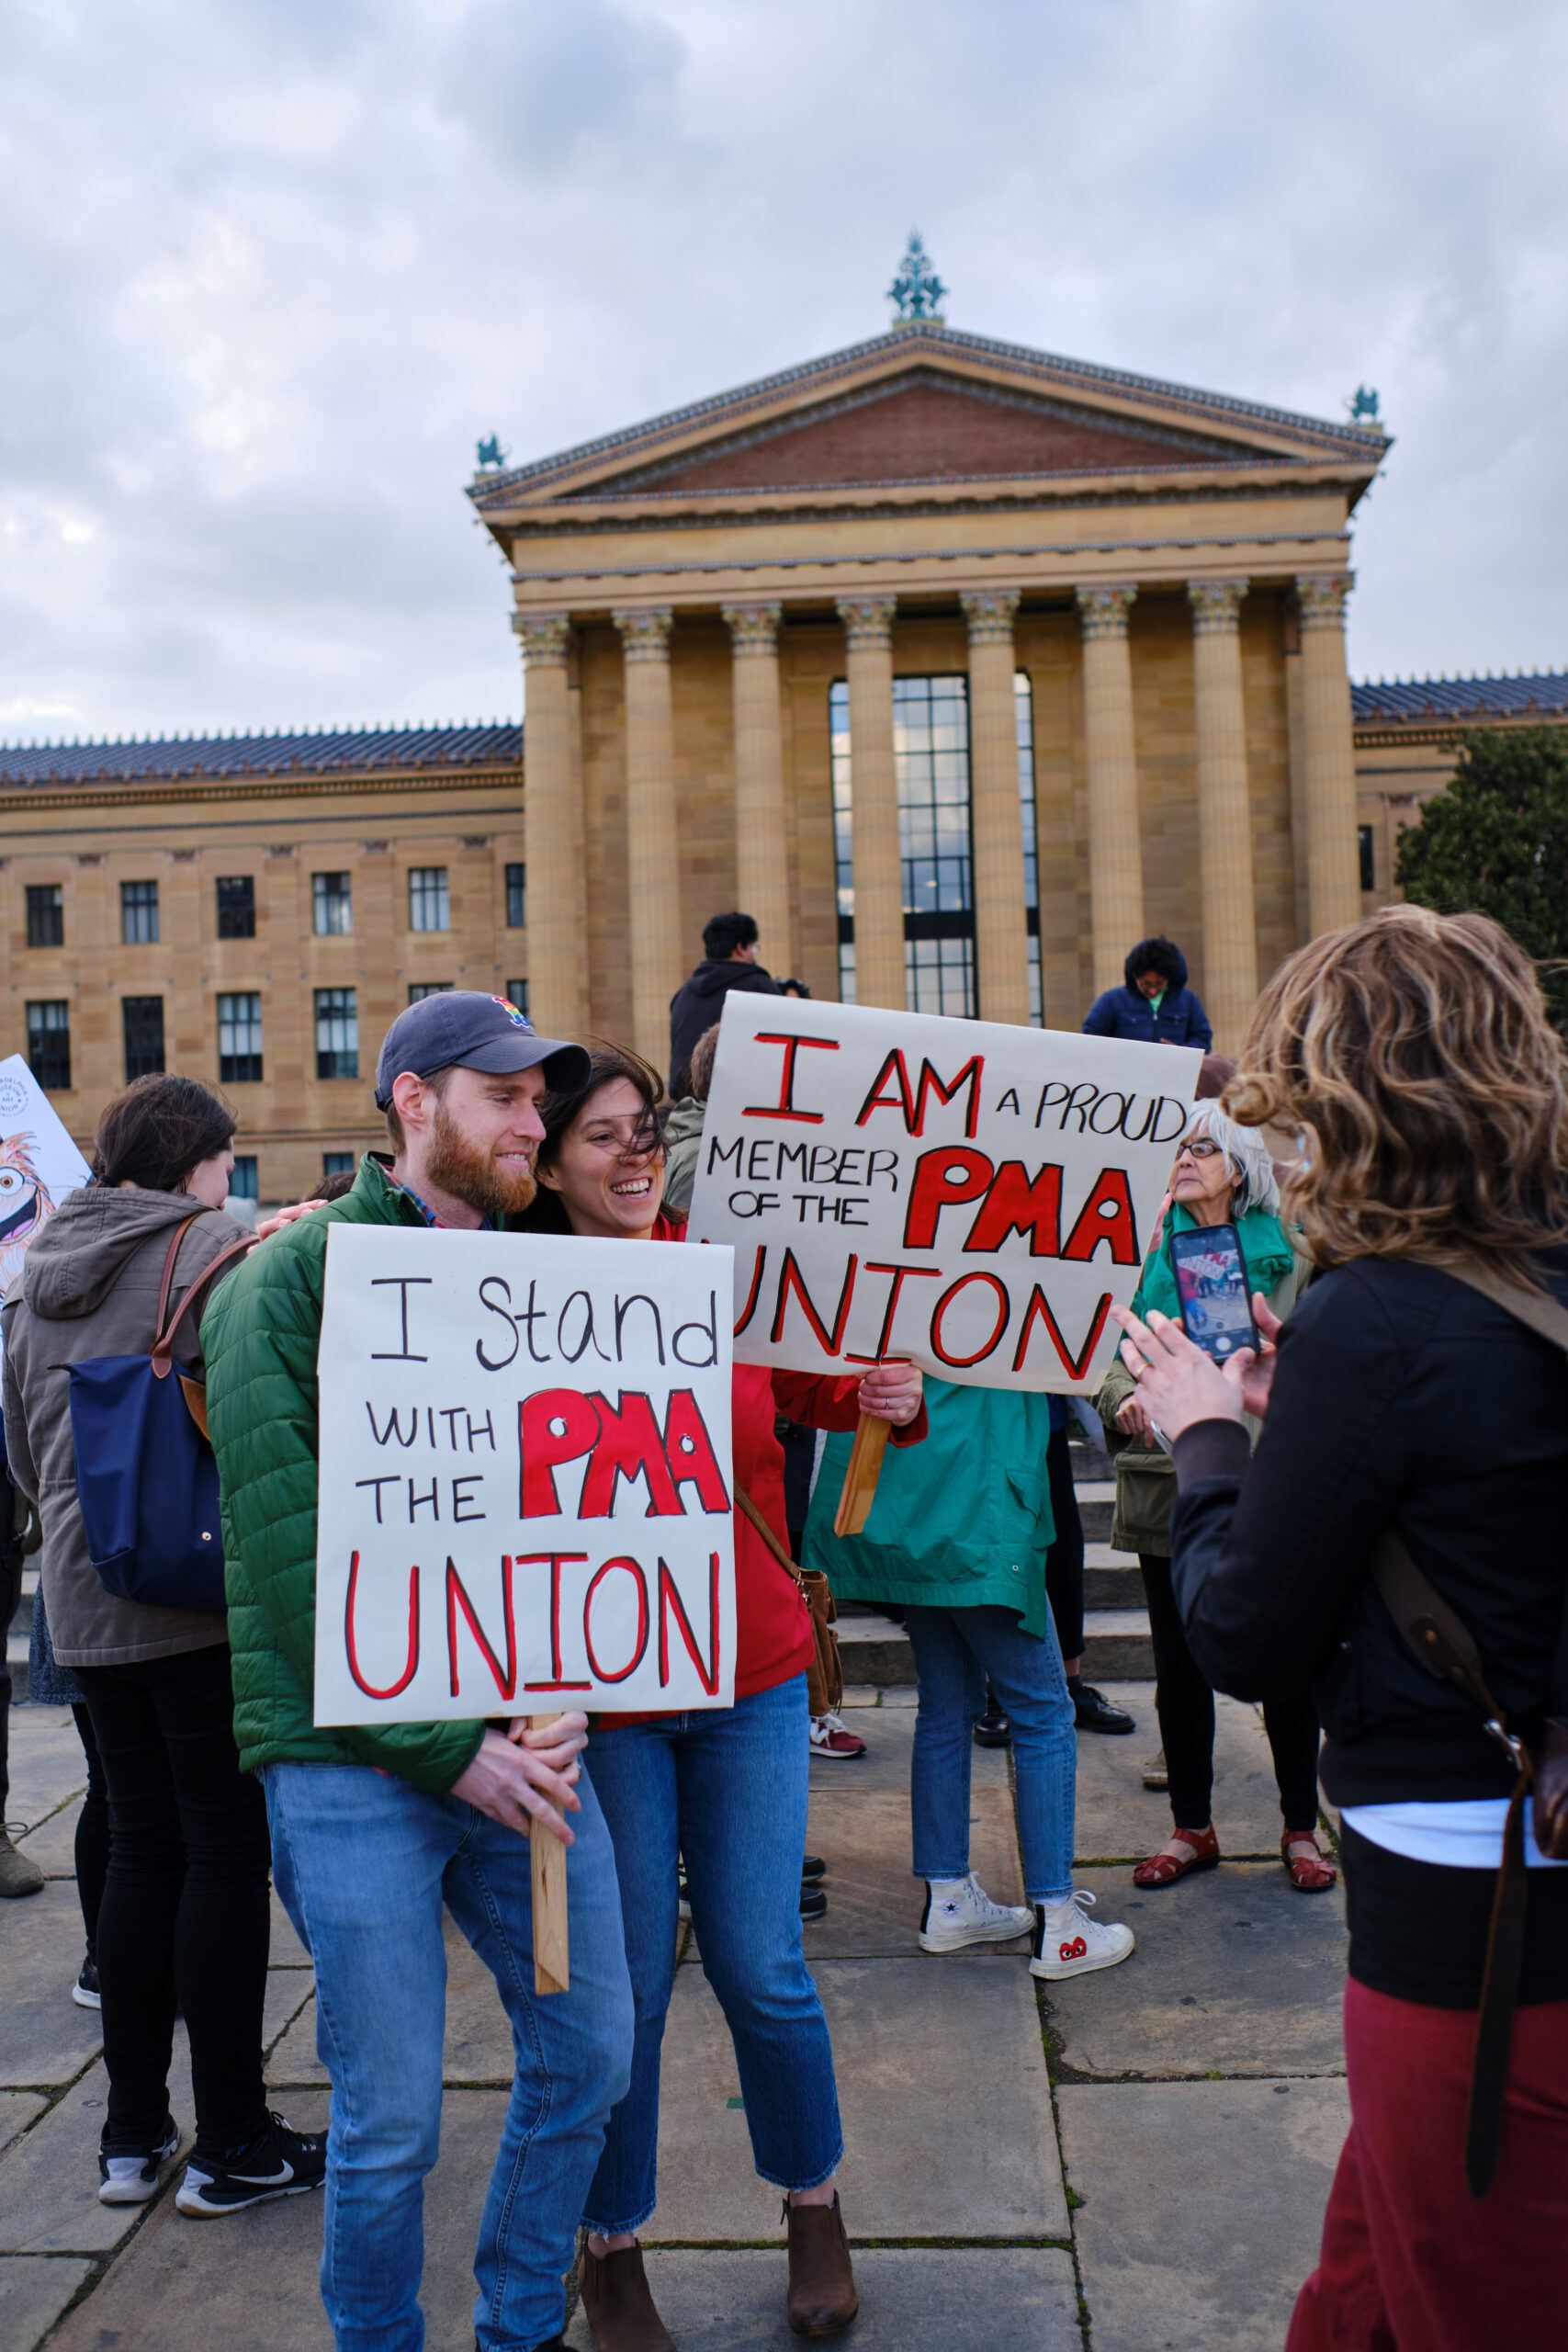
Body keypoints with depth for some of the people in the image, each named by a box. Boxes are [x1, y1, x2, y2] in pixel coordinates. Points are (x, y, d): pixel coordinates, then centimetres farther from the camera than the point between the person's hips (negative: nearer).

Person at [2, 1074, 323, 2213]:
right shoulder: (219, 1246, -11)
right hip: (210, 1595, -7)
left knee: (142, 1849, 16)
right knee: (229, 1852, 3)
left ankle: (133, 2133, 25)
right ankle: (231, 2144, 13)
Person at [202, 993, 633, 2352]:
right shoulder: (289, 1284, -7)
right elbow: (285, 1555, -13)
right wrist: (443, 1744, -15)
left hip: (522, 1741, 6)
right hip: (355, 1763, -5)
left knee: (588, 2050, 13)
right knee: (390, 2117, 4)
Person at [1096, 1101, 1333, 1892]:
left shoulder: (1283, 1256, -1)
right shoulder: (1152, 1251, 8)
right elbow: (1113, 1358, 6)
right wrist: (1127, 1398, -15)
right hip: (1168, 1487, 3)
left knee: (1285, 1663, 6)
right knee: (1179, 1668, 11)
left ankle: (1301, 1828, 25)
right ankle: (1191, 1827, 27)